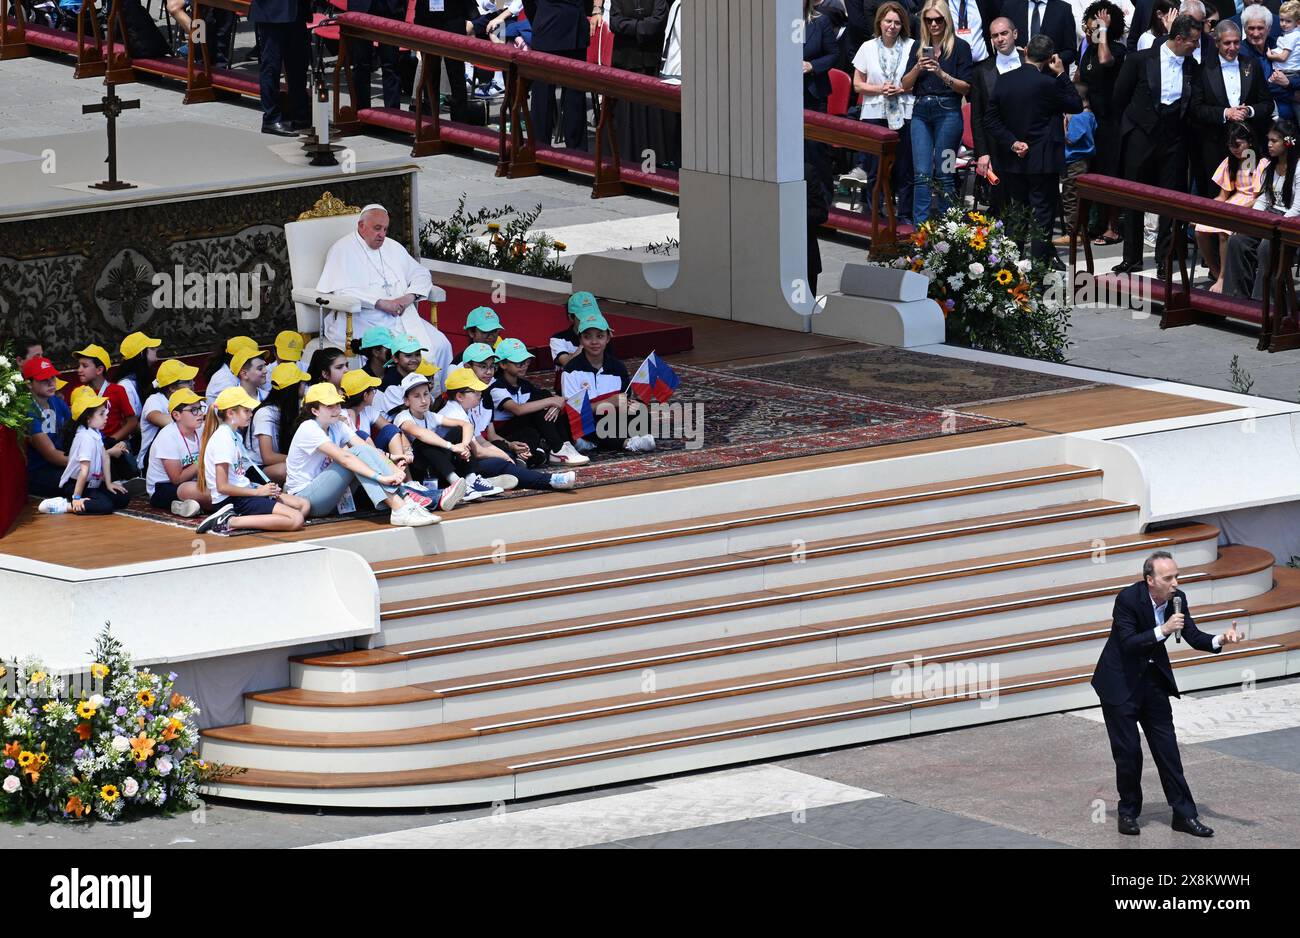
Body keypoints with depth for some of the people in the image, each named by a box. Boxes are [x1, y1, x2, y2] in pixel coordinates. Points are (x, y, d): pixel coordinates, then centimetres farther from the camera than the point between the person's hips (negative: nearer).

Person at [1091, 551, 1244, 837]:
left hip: (1154, 678, 5)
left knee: (1167, 746, 4)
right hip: (1121, 682, -5)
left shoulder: (1177, 599, -8)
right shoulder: (1128, 598, -24)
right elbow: (1128, 643, -28)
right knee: (1128, 749, -2)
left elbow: (1194, 638, -5)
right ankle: (1128, 812, 14)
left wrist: (1220, 640, -24)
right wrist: (1163, 631, -37)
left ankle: (1184, 815, 6)